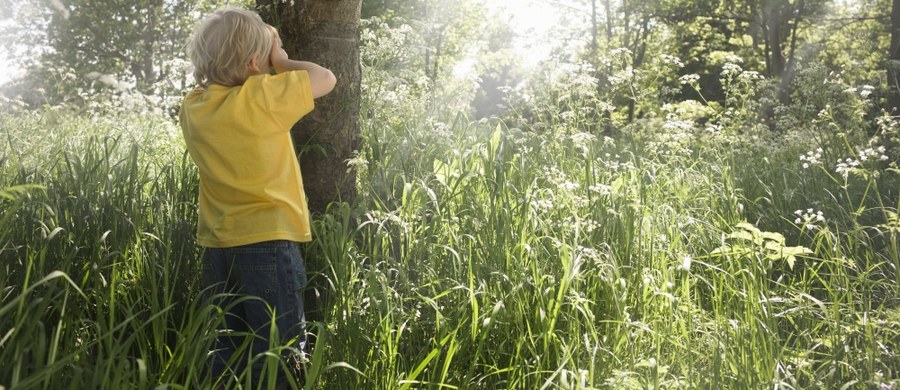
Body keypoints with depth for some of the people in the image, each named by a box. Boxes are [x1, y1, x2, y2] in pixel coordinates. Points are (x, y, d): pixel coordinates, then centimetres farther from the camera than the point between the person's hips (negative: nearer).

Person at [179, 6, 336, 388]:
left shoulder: (192, 108, 2)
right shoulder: (261, 97, -16)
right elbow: (325, 78, -6)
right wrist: (281, 62, 8)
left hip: (217, 246, 6)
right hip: (267, 241, -6)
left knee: (224, 350, 16)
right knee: (278, 354, 4)